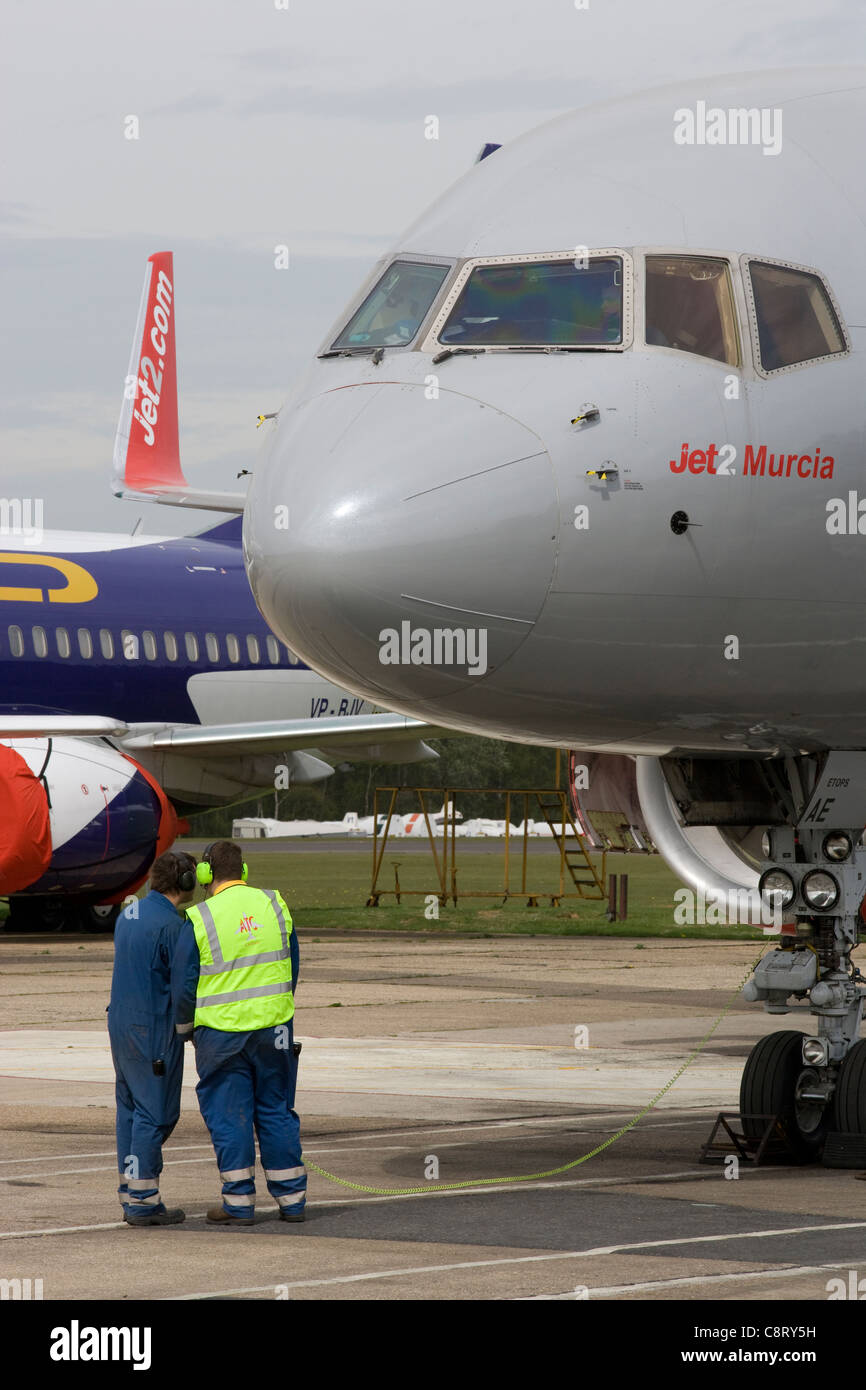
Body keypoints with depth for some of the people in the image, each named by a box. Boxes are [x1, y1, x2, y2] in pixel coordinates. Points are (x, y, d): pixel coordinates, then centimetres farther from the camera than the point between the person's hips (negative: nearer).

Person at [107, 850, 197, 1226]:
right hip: (154, 1029, -9)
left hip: (120, 1023, 9)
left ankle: (131, 1195, 15)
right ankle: (142, 1201, -6)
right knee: (155, 1113, -5)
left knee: (130, 1110, 12)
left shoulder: (127, 915, 12)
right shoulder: (170, 923, -15)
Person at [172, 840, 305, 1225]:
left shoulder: (199, 919, -10)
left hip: (222, 1031, -4)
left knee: (229, 1115, 4)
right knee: (276, 1110, 12)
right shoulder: (274, 906, 3)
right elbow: (292, 970, 11)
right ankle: (291, 1200, 13)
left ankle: (239, 1203, 5)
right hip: (273, 1028, 4)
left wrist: (184, 1028, 13)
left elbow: (183, 984, -5)